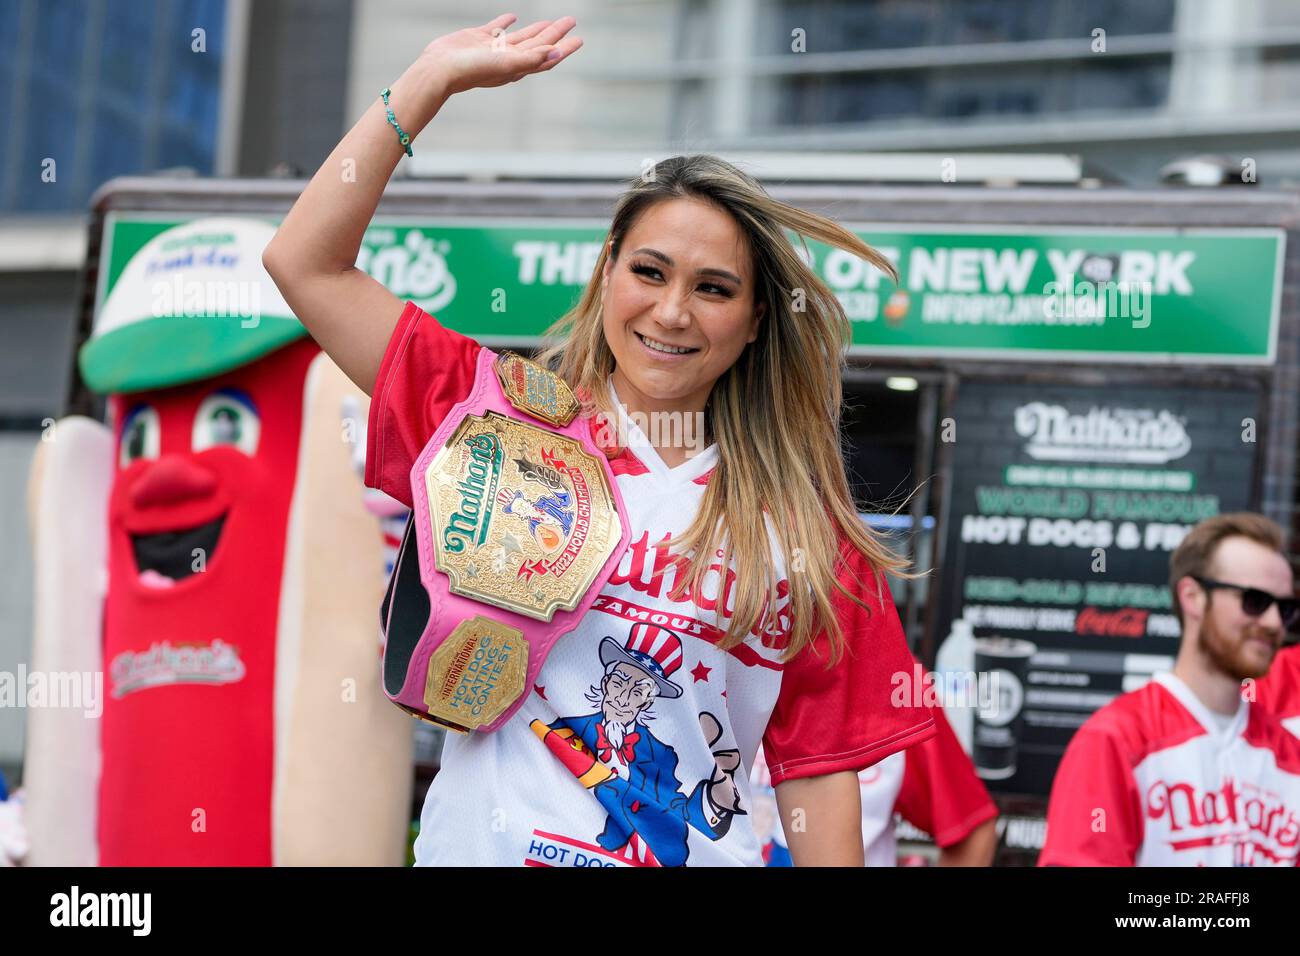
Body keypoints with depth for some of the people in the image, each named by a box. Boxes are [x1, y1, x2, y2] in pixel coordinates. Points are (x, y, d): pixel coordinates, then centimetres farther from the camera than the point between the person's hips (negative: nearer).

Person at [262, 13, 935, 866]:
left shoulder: (800, 521, 3)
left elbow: (818, 761, 2)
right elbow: (306, 263, -1)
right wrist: (434, 80, -2)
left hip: (706, 853, 1)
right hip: (488, 845, -1)